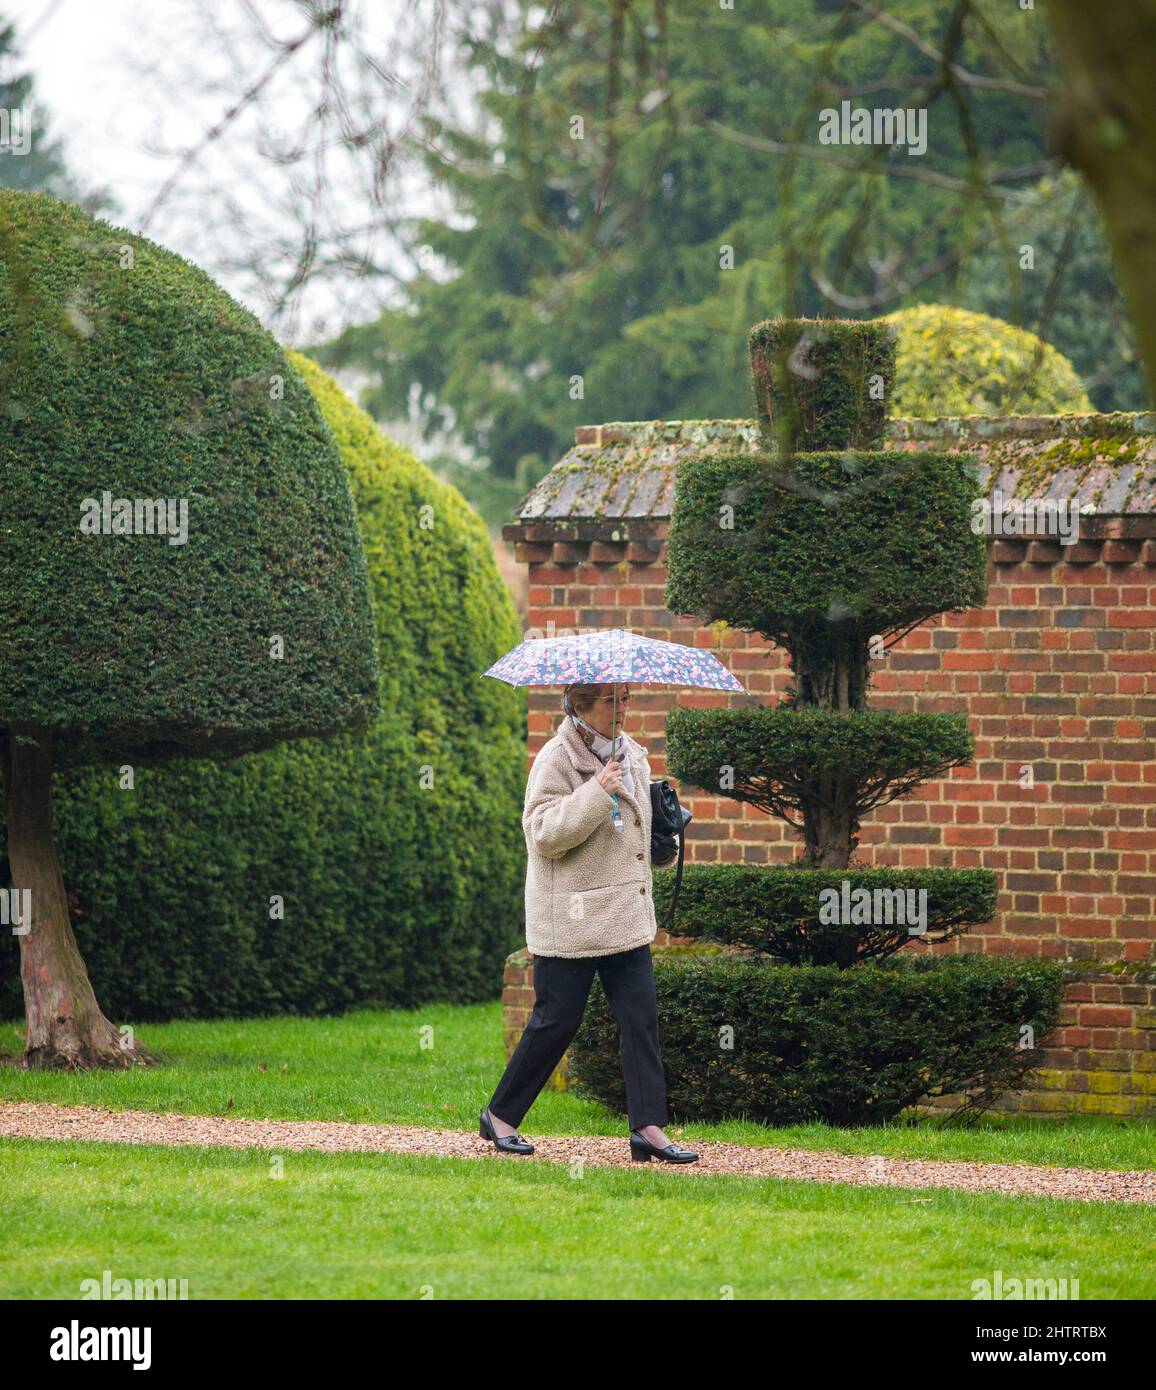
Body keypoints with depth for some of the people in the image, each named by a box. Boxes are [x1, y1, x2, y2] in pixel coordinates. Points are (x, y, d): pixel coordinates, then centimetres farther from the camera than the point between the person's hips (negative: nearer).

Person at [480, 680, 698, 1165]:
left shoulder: (631, 756, 12)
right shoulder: (556, 760, -12)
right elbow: (543, 833, -20)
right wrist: (597, 793, -26)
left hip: (626, 919, 7)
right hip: (571, 920, -7)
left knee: (641, 1016, -2)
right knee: (557, 1020, -2)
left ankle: (649, 1128, -3)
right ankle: (499, 1116, 13)